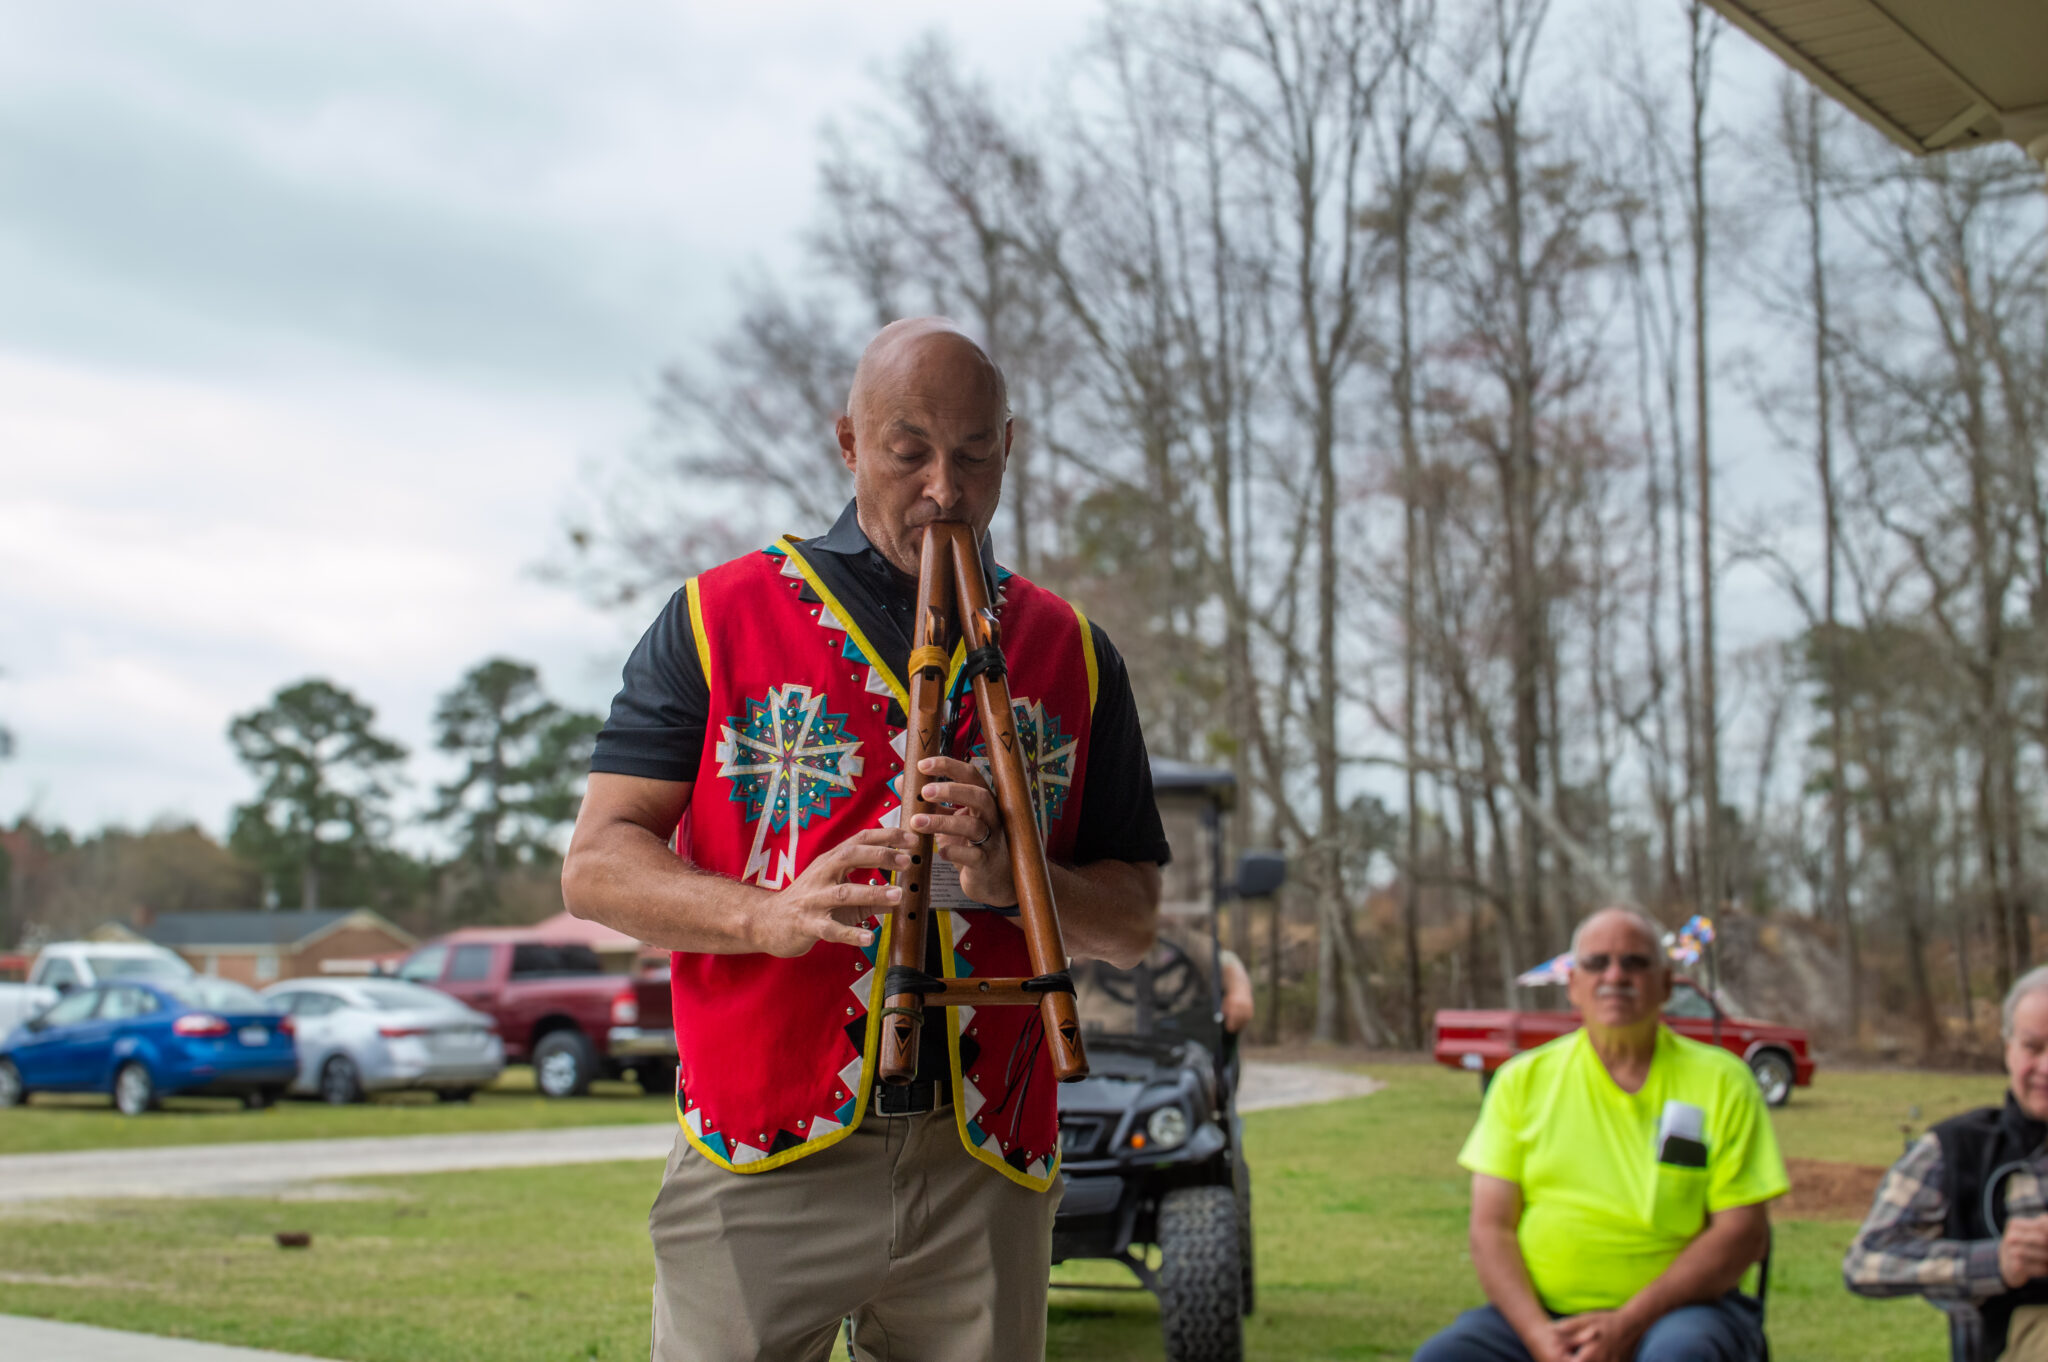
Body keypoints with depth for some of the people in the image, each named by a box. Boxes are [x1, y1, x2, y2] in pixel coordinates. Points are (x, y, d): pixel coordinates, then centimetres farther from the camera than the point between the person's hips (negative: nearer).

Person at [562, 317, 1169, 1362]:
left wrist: (1008, 877, -12)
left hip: (986, 1172, 3)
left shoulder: (1068, 651, 12)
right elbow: (596, 865, 0)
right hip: (762, 1160, -2)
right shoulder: (721, 616, 5)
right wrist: (769, 913, -19)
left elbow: (1133, 922, 10)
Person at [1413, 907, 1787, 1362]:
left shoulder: (1720, 1081, 4)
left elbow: (1743, 1233, -3)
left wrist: (1627, 1325, -14)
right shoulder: (1523, 1080, 10)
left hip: (1678, 1306, -2)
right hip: (1540, 1314, 2)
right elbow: (1490, 1228, 4)